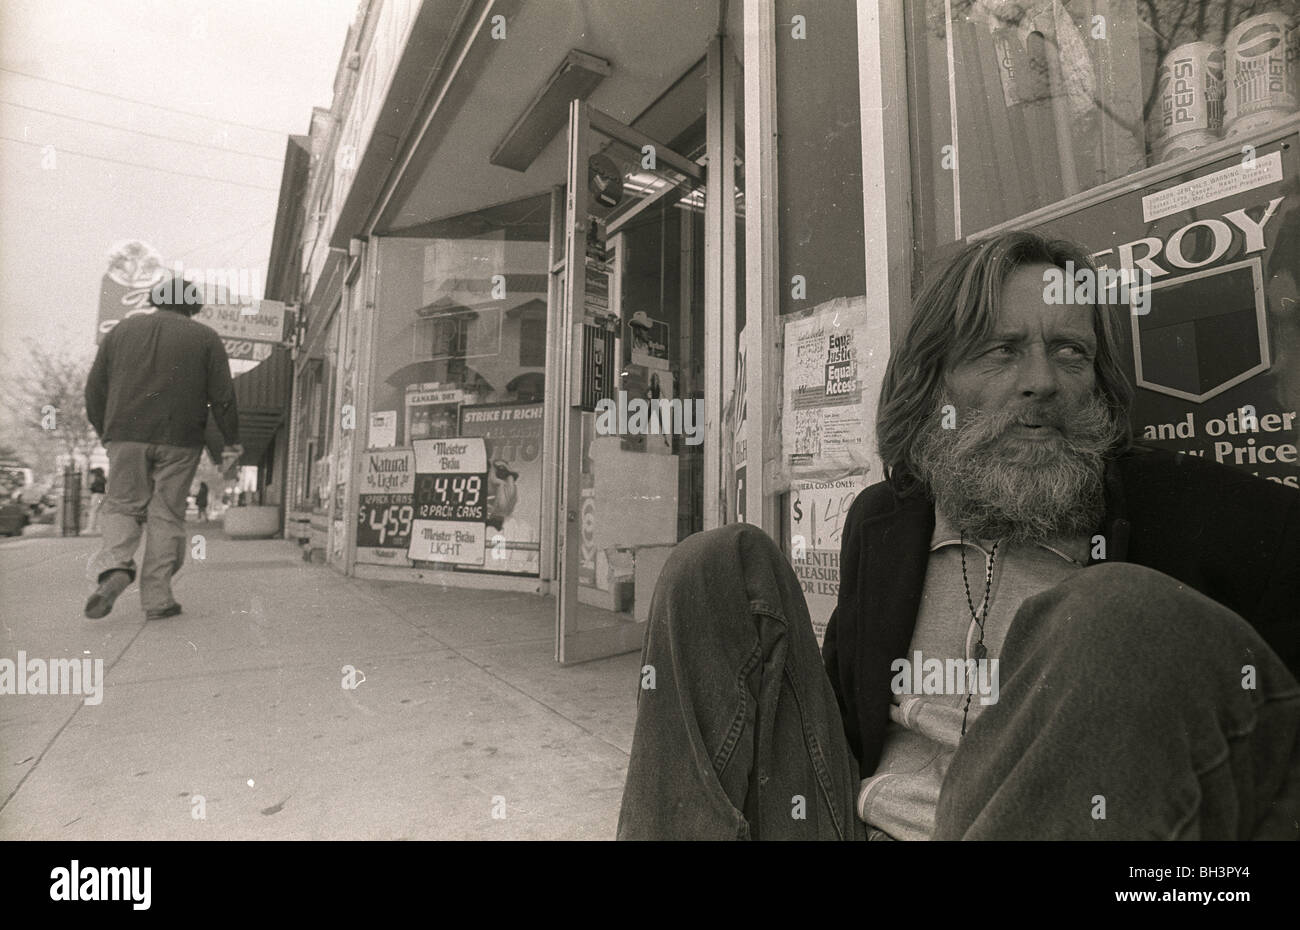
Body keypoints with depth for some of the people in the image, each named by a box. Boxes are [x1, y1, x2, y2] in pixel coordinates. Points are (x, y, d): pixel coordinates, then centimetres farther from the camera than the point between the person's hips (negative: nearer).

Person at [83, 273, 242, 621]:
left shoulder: (122, 329, 13)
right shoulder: (205, 338, 6)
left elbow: (95, 388, 12)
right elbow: (223, 395, 0)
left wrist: (105, 432, 23)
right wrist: (232, 440, 6)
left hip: (126, 436, 2)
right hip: (179, 440, -2)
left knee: (123, 505, 12)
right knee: (166, 514, 2)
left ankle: (114, 566, -15)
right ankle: (157, 598, 3)